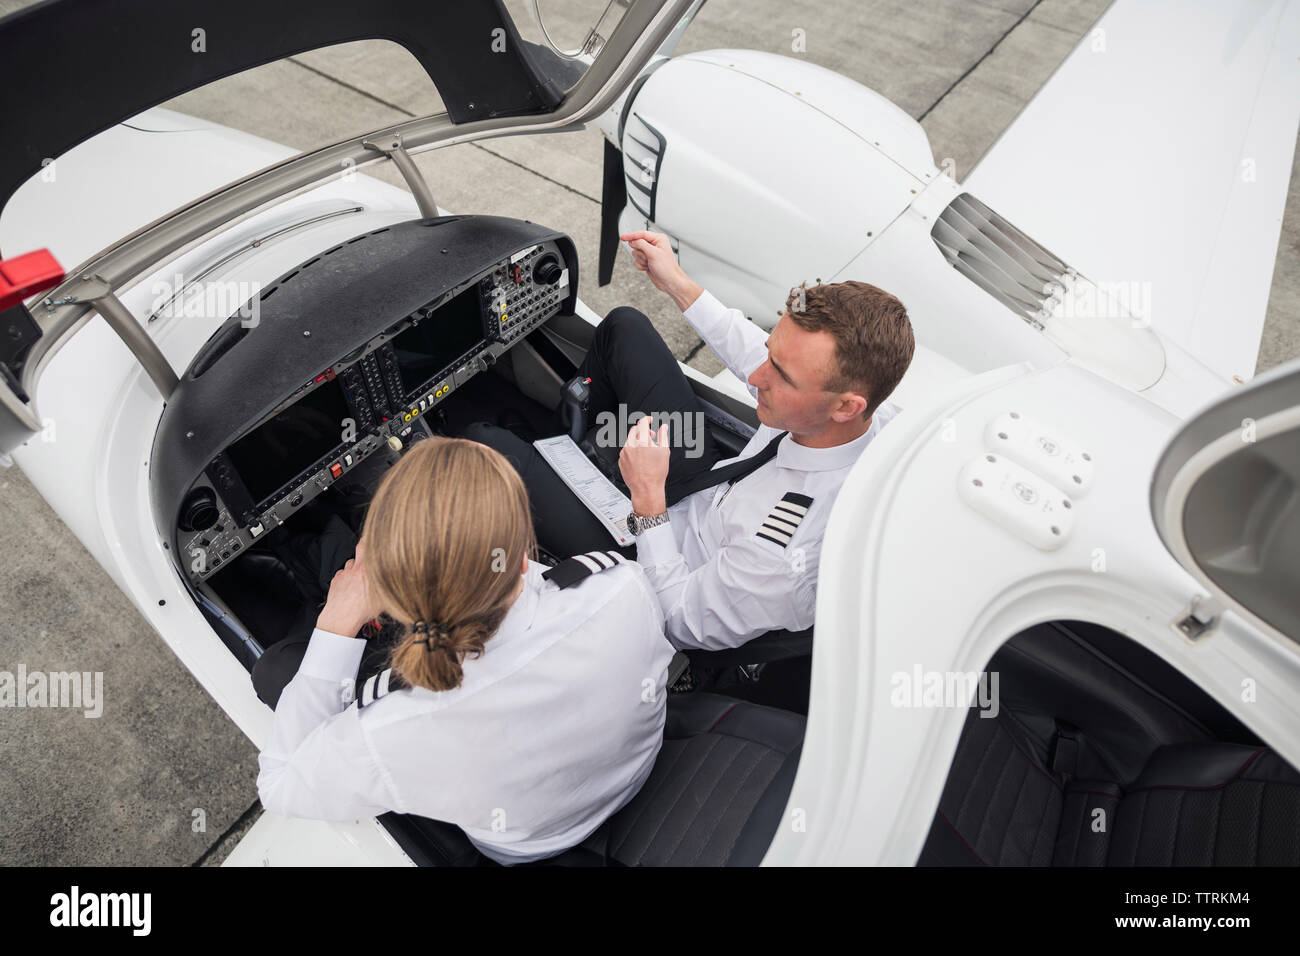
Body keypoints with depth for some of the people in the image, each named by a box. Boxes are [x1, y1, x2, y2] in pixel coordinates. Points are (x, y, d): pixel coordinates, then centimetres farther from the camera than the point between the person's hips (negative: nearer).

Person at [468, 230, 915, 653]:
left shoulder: (785, 556, -44)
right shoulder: (870, 405, -22)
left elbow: (683, 624, -26)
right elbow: (766, 366, 0)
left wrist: (648, 498, -29)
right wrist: (680, 286, 1)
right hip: (712, 491, 7)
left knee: (488, 443, -7)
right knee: (624, 325, 11)